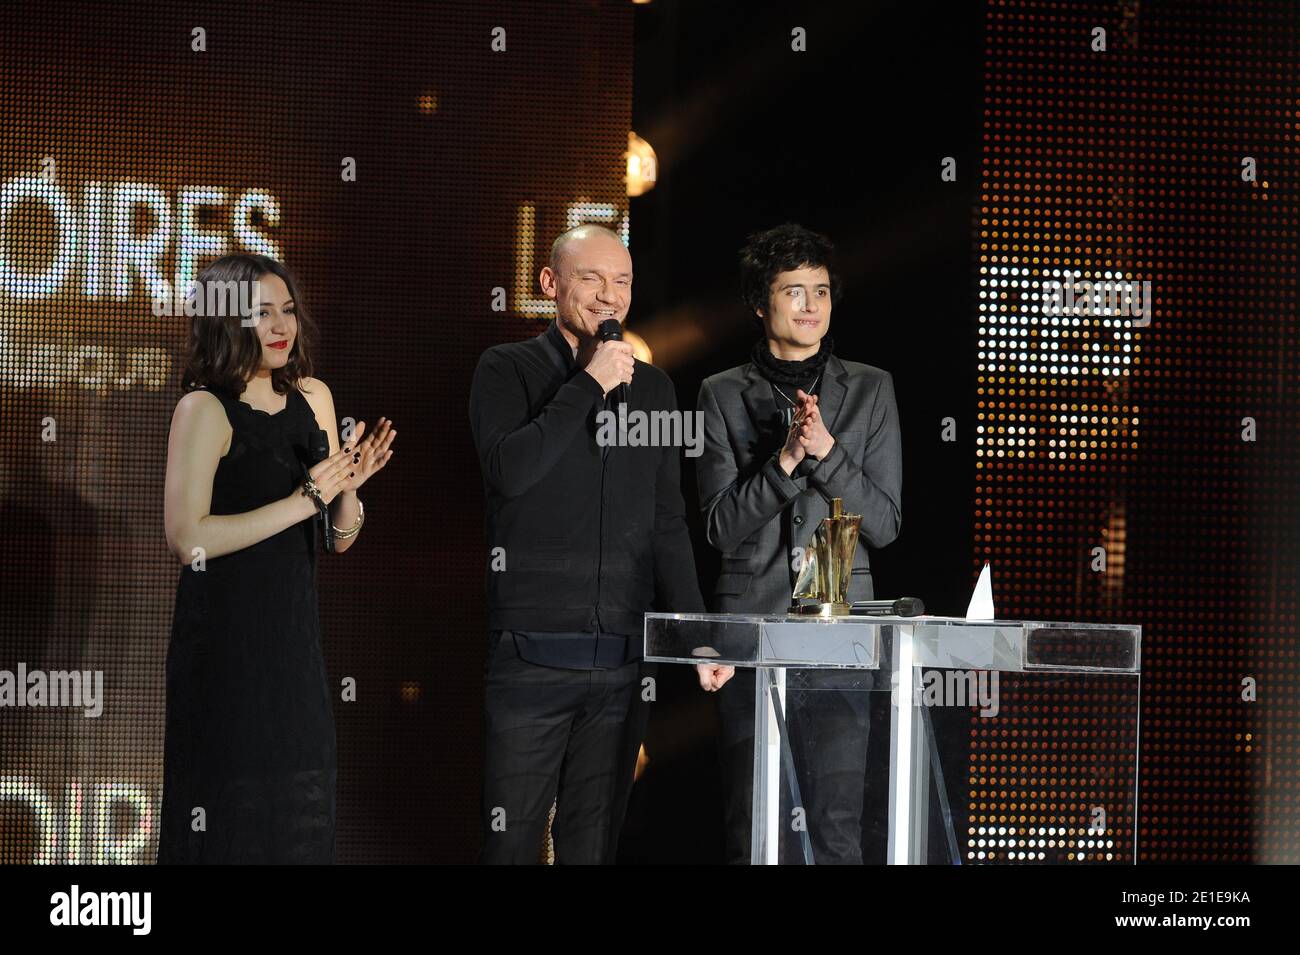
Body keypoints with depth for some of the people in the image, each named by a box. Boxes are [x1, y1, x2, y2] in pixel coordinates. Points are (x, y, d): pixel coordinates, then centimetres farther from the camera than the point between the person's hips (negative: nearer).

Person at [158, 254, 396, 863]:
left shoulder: (312, 398, 8)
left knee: (301, 810, 12)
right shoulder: (204, 409, -10)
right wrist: (304, 500, -18)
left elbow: (339, 539, 12)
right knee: (231, 813, 1)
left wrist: (347, 485, -9)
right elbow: (188, 539, -20)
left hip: (296, 633, 6)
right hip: (224, 639, -6)